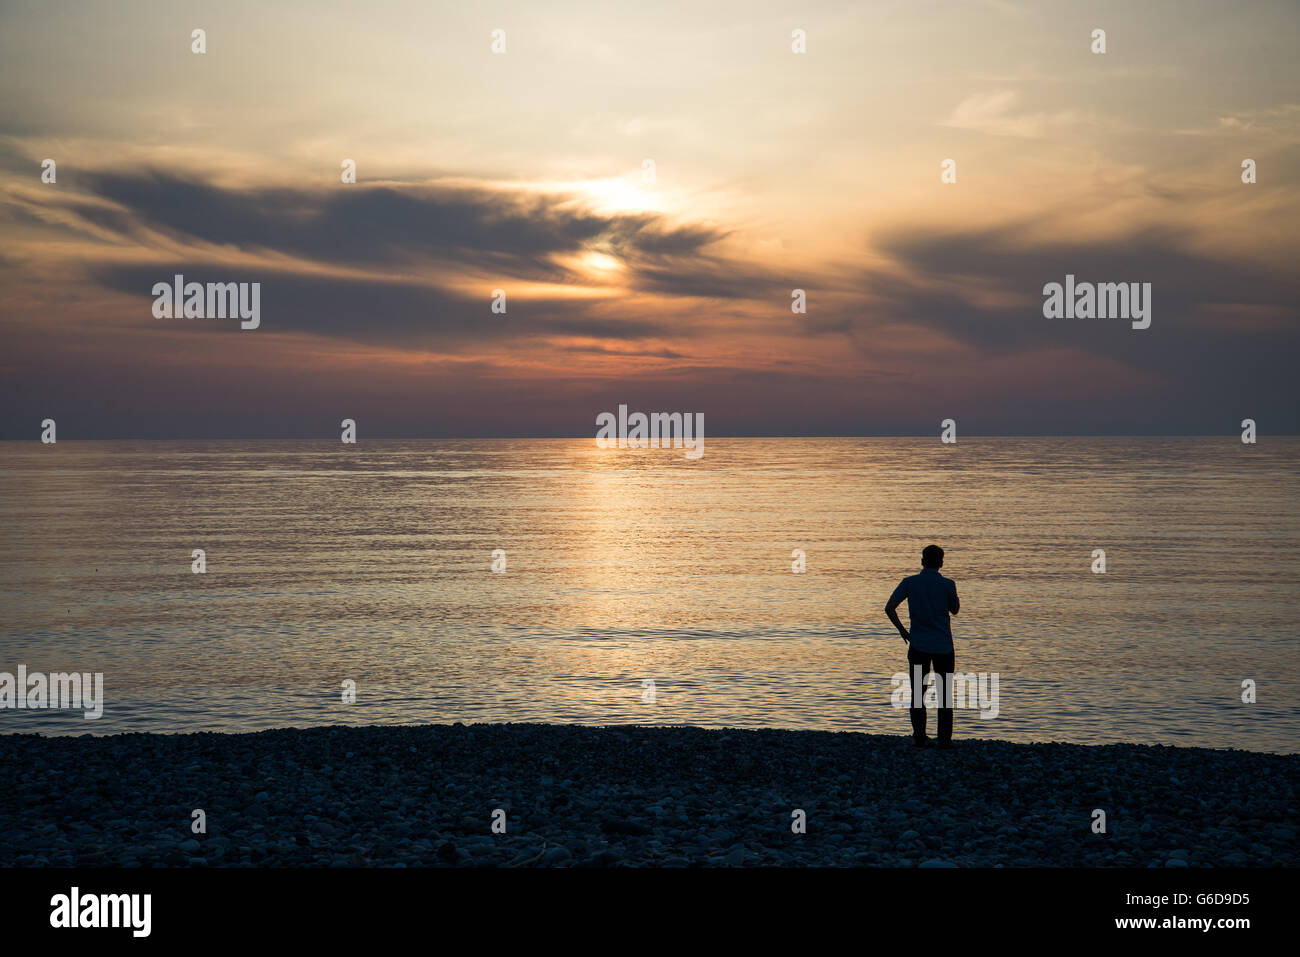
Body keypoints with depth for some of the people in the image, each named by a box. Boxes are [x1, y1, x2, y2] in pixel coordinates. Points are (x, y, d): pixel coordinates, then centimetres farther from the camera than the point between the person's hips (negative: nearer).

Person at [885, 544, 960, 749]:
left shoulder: (909, 582, -3)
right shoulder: (947, 584, -7)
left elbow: (889, 608, -9)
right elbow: (955, 610, 9)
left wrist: (902, 630, 4)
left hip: (918, 645, 1)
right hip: (943, 647, -1)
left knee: (917, 692, 8)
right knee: (945, 693, 8)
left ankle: (919, 737, 1)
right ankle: (945, 738, 4)